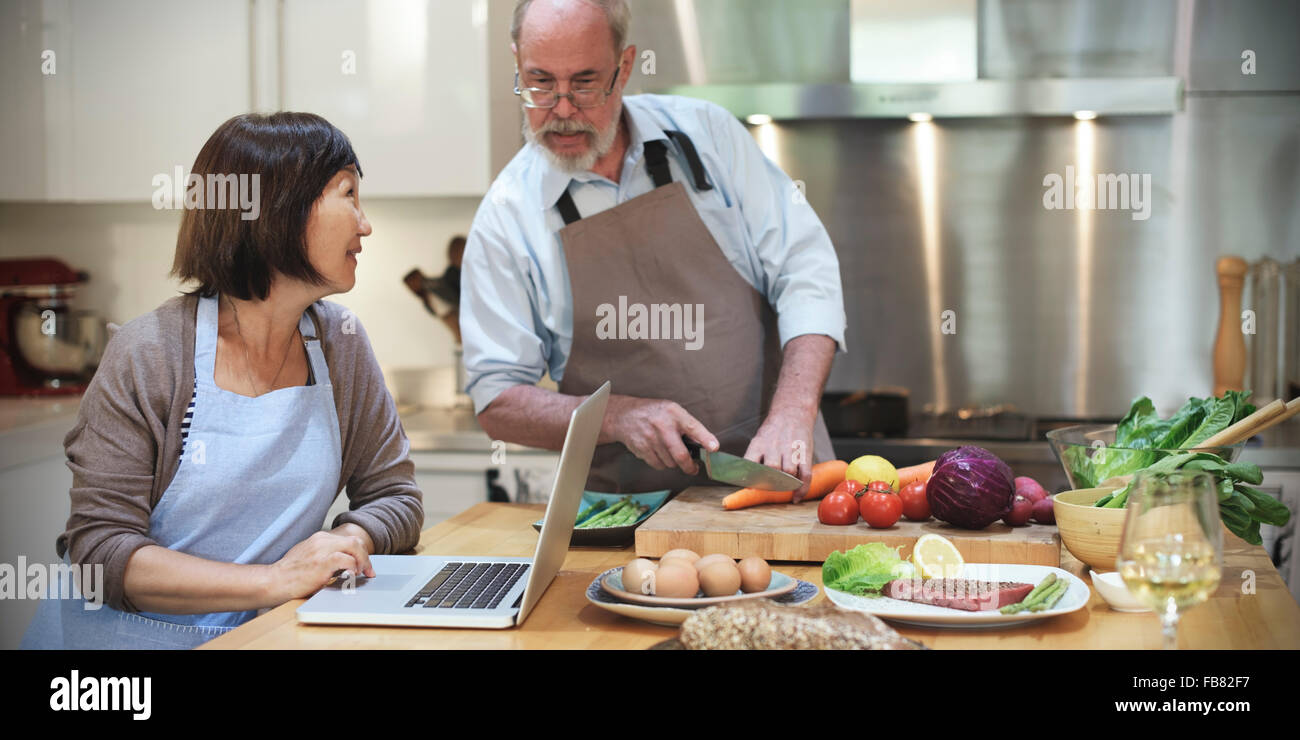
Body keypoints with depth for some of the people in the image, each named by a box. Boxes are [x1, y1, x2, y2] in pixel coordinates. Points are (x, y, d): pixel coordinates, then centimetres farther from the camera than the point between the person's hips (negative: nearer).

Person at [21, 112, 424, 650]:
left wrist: (348, 541, -12)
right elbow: (99, 546, -13)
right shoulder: (146, 357, -10)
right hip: (125, 636, -3)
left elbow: (394, 494, 11)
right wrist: (275, 580, -23)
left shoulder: (341, 344, 5)